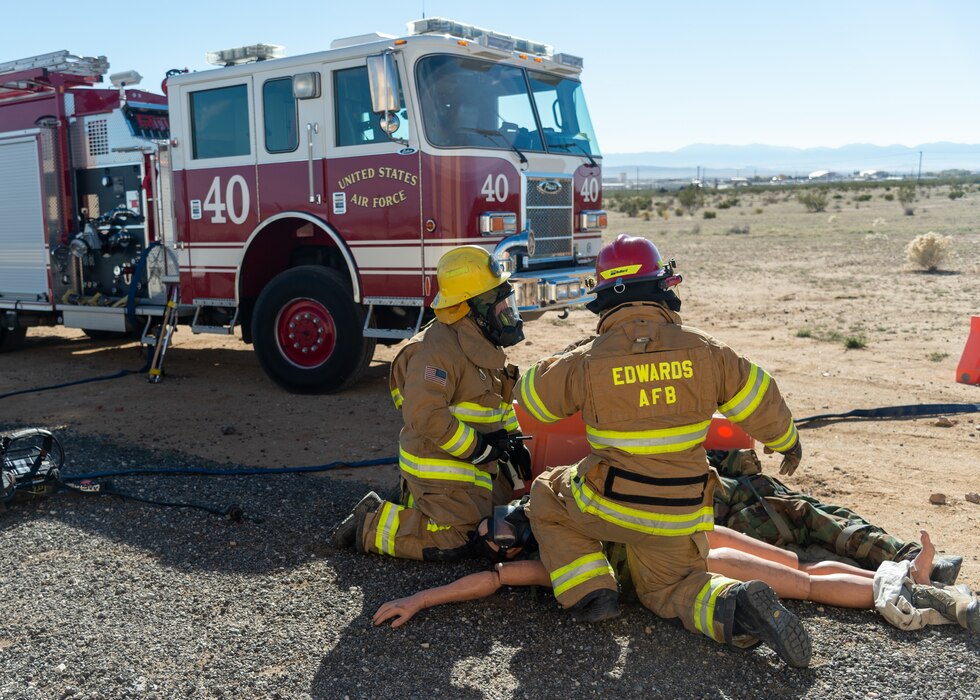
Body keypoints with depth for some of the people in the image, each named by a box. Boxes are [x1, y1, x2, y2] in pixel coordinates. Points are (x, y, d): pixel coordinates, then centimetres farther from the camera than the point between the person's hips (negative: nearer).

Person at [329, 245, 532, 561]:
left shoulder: (483, 343, 10)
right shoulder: (438, 349, -24)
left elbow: (498, 396, 23)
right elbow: (424, 414, -32)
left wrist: (512, 438, 11)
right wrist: (477, 448, -25)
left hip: (478, 462, 10)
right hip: (441, 463, -10)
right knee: (450, 544, -13)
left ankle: (419, 502, 26)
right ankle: (371, 523, 4)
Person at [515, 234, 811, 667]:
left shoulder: (585, 361, -12)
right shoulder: (703, 350, -7)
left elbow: (532, 396, 6)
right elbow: (759, 402, 5)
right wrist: (788, 442, 25)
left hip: (609, 505, -3)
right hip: (680, 513, 3)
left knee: (547, 497, 25)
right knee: (668, 587, 25)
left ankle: (590, 594, 10)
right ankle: (737, 604, -7)